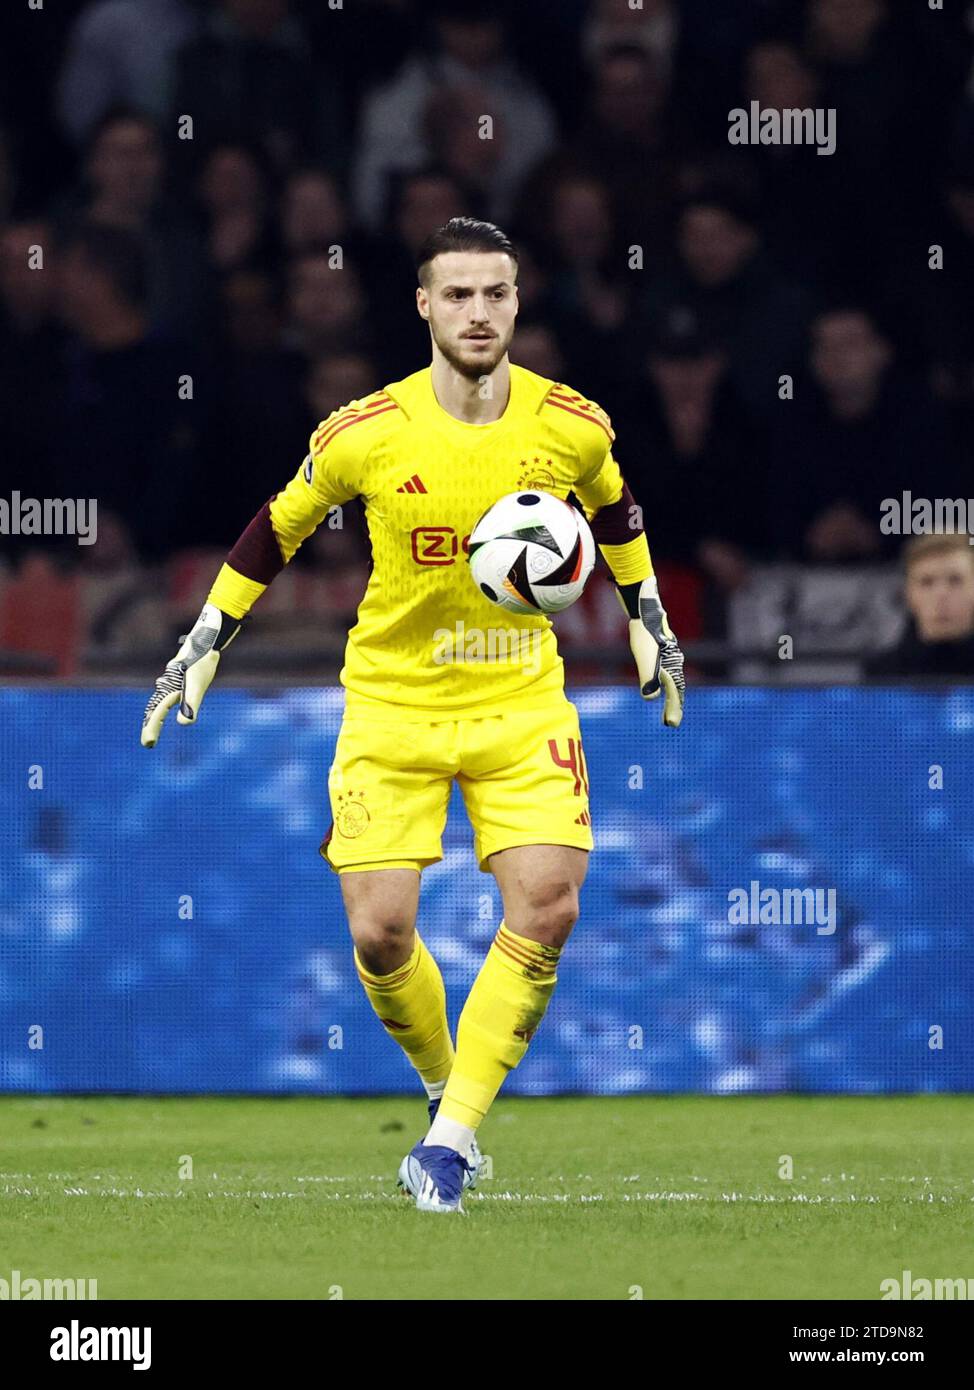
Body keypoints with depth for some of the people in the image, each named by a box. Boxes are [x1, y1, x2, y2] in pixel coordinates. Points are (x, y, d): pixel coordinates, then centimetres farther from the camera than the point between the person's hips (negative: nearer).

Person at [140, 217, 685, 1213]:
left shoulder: (573, 426, -7)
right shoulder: (365, 435, -13)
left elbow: (614, 510, 16)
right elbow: (278, 527, 4)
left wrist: (647, 622, 22)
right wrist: (204, 645, 5)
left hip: (521, 698, 1)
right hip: (393, 703, -1)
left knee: (547, 906, -16)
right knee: (378, 931, -9)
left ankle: (455, 1130, -7)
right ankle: (445, 1082, 21)